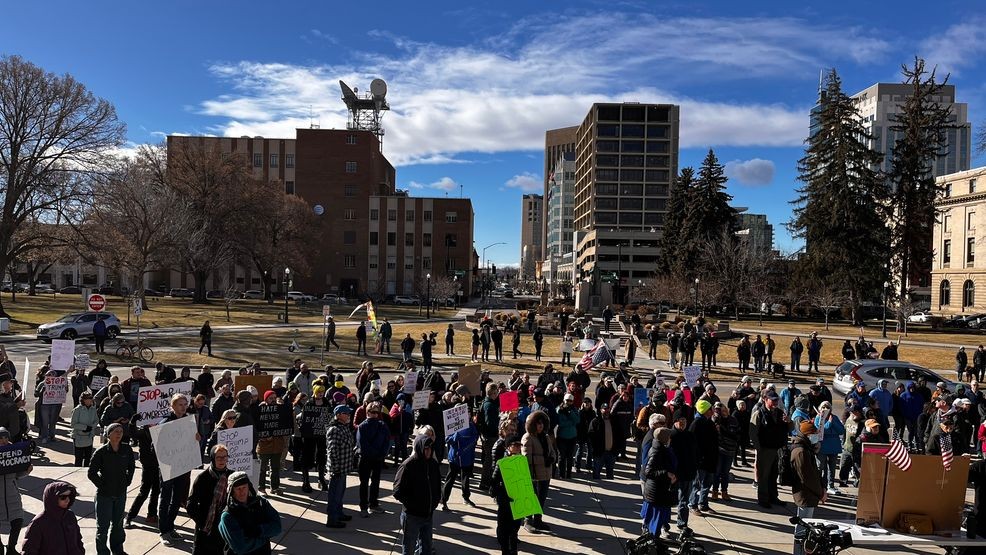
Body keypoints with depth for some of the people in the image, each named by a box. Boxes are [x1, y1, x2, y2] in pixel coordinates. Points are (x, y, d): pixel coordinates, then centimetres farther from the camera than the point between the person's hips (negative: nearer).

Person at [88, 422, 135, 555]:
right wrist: (102, 486, -10)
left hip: (121, 493, 4)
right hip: (104, 494, -4)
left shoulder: (127, 450, -5)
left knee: (118, 523, 18)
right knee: (103, 525, 4)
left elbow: (131, 467, 10)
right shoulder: (101, 452, -15)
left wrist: (127, 482, 3)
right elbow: (91, 473, -10)